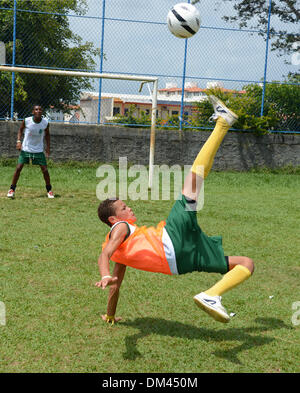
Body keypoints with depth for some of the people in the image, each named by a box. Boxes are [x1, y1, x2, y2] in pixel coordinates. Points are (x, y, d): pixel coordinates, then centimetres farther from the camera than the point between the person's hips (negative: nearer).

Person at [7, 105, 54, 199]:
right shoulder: (26, 121, -15)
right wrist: (19, 141, -10)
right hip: (25, 148, -1)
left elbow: (47, 134, 8)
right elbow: (21, 130, 4)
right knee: (18, 168, -7)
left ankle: (49, 190, 16)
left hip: (39, 150, 1)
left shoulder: (45, 122, -11)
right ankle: (12, 189, 7)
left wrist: (48, 146, 2)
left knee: (45, 170, -3)